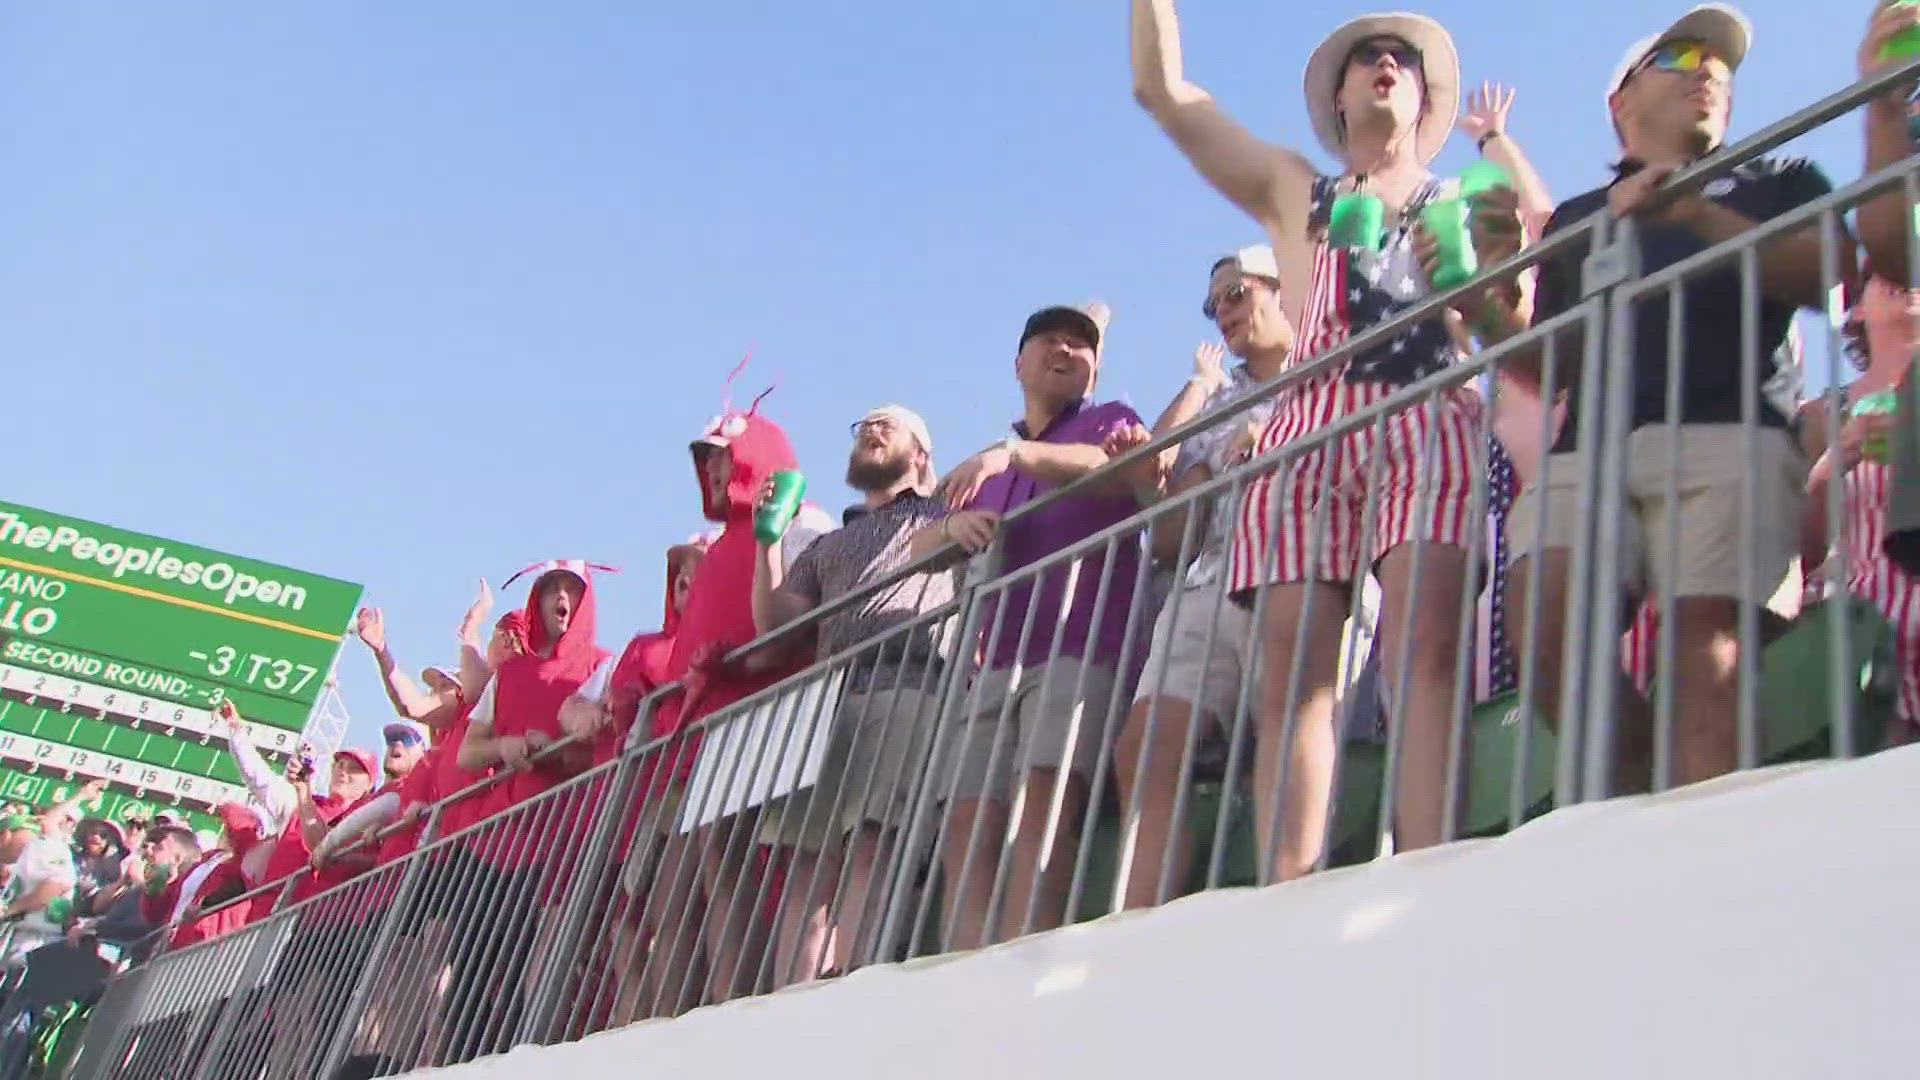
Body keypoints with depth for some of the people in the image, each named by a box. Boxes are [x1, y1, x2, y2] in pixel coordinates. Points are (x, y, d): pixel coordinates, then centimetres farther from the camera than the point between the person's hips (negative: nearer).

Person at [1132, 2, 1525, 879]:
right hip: (1310, 428, 1)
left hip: (1431, 422, 0)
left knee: (1426, 648, -22)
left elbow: (1516, 332, 16)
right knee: (1292, 669, -15)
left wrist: (1501, 270, -3)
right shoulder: (1290, 192, 30)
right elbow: (1161, 88, 27)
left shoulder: (1468, 205, 29)